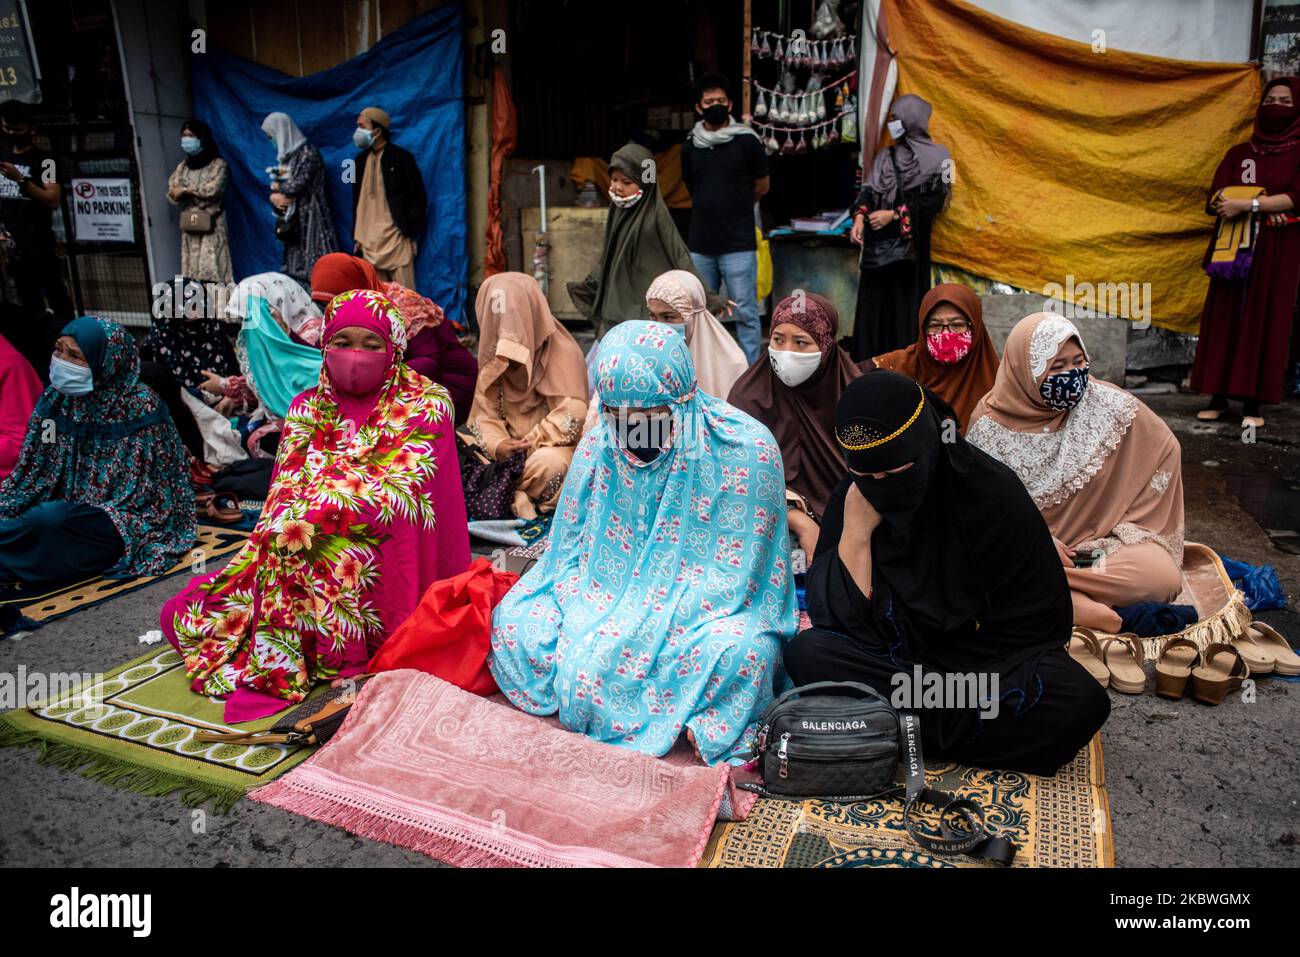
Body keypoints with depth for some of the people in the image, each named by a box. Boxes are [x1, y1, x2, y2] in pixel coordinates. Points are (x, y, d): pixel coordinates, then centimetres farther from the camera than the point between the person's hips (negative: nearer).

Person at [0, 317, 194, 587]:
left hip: (129, 520, -6)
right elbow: (32, 469, 7)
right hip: (70, 507, 6)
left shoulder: (139, 407, -15)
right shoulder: (55, 397, 3)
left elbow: (138, 492, -13)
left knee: (50, 521, -32)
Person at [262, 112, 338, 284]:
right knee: (294, 268, 4)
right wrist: (274, 196, -6)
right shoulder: (286, 155, 18)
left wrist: (278, 189, 2)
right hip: (293, 218, 8)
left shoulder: (308, 153, -7)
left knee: (312, 270, -13)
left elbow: (299, 184, -15)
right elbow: (277, 183, 16)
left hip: (309, 217, -8)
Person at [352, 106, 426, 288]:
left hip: (396, 239, -6)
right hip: (368, 241, 6)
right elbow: (357, 200, 21)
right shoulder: (361, 159, 16)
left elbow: (419, 199, -5)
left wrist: (408, 232, -10)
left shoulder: (401, 157, -2)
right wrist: (357, 237, 14)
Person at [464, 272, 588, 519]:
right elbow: (485, 412, 2)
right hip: (508, 447, 4)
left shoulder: (563, 352, -8)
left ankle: (506, 496, -11)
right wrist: (497, 445, -20)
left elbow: (572, 415, -15)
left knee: (549, 463, -38)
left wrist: (530, 443, -21)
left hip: (551, 446, -4)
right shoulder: (494, 355, 7)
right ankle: (518, 500, -24)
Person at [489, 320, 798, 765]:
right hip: (608, 596, 5)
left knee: (738, 649, -37)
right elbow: (569, 553, 2)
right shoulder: (600, 445, -5)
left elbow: (731, 574, -18)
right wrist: (584, 619, -18)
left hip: (709, 606, -4)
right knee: (515, 620, -15)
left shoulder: (746, 450, -19)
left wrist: (646, 626, -25)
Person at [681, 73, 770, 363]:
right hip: (700, 244, 4)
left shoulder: (747, 141, -1)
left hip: (738, 244, -4)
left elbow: (762, 186, 9)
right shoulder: (690, 146, 9)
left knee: (745, 312, -4)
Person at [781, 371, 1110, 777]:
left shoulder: (992, 492, -13)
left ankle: (903, 723, -17)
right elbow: (834, 616, -11)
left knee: (1081, 701, -31)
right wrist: (856, 531, -21)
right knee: (806, 652, -26)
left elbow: (1040, 620, -8)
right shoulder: (852, 498, -5)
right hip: (894, 658, 1)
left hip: (993, 663, -1)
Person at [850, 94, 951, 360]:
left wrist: (894, 214, -14)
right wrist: (859, 216, -16)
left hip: (910, 243, -4)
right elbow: (868, 190, 4)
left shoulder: (937, 157, 2)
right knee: (874, 301, 2)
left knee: (906, 302, -5)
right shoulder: (885, 156, 16)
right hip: (879, 242, 4)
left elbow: (934, 202, -6)